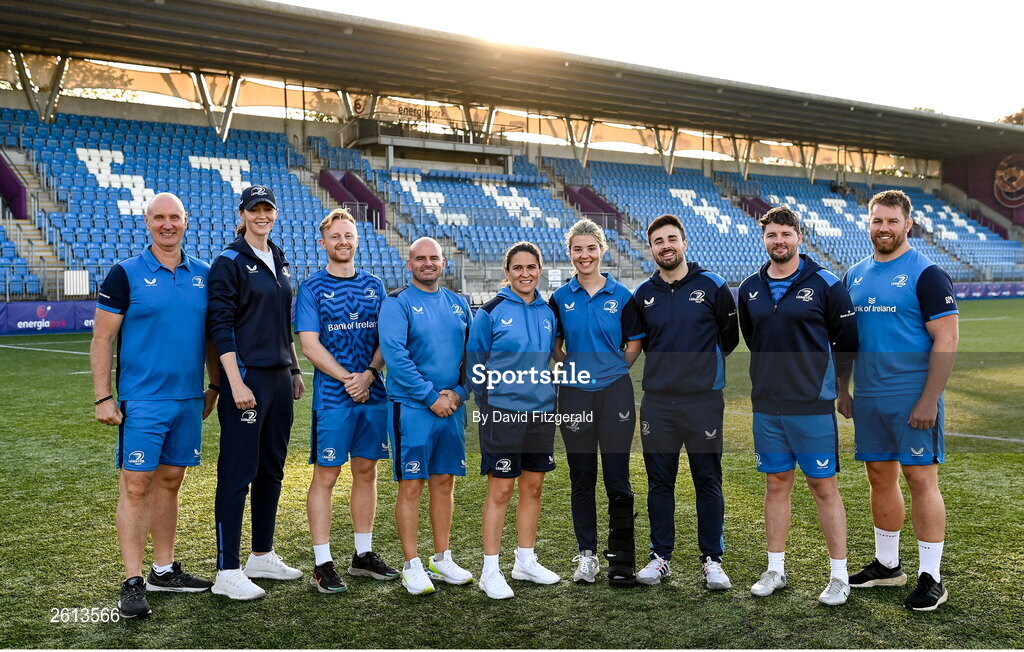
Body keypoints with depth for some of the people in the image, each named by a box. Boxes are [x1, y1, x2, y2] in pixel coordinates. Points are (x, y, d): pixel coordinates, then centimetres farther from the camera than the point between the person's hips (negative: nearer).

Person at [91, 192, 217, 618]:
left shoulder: (203, 275, 9)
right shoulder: (126, 274, -4)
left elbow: (212, 334, 16)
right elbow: (102, 339, -4)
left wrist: (215, 386, 14)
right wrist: (103, 397, -9)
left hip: (189, 399, 4)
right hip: (142, 402, -4)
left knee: (170, 482, 12)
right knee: (137, 486, -3)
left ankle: (164, 570, 23)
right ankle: (133, 582, 4)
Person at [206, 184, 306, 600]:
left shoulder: (280, 262, 15)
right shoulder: (230, 262, -7)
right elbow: (220, 327, -13)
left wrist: (295, 370, 18)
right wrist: (236, 382, -19)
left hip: (279, 378, 8)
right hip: (247, 378, -8)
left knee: (272, 469, 13)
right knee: (238, 472, -5)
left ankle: (262, 557, 25)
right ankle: (227, 572, 1)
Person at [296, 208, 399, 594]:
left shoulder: (374, 286, 11)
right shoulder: (312, 288, -1)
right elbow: (309, 345, -7)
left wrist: (368, 374, -9)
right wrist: (348, 378, -15)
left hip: (373, 396, 4)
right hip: (332, 398, -4)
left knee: (366, 472, 10)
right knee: (325, 476, -1)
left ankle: (363, 555, 21)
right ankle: (322, 563, 6)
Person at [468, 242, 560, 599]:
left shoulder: (548, 313, 9)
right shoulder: (491, 311, -6)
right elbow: (475, 363, -2)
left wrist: (547, 395, 13)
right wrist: (488, 405, 1)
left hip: (541, 412, 5)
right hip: (502, 412, -5)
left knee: (533, 487, 12)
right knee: (500, 490, -2)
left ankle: (526, 561, 25)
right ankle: (490, 570, 7)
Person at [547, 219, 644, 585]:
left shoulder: (621, 295, 1)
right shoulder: (561, 298, 5)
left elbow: (634, 344, 8)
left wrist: (610, 369, 3)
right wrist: (576, 368, 2)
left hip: (615, 393, -1)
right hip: (575, 395, 2)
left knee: (617, 478, -1)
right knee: (581, 477, 8)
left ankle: (621, 557, 9)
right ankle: (586, 555, 19)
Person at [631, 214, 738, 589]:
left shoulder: (712, 286, 0)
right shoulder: (643, 295, 7)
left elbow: (730, 336, 8)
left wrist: (702, 363, 10)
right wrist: (667, 364, 12)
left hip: (703, 400, -3)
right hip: (657, 402, 3)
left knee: (708, 481, 3)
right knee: (659, 482, 9)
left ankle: (712, 559, 14)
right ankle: (660, 557, 20)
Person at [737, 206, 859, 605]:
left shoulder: (825, 284, -6)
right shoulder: (750, 289, 7)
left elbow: (848, 341, 1)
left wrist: (827, 381, 5)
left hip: (813, 407, -4)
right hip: (766, 405, 4)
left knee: (823, 486, 2)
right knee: (776, 484, 11)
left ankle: (839, 575, 13)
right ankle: (775, 570, 21)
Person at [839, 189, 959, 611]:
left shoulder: (926, 274, -7)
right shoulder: (855, 276, 11)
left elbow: (947, 340, -12)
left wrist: (929, 400, -17)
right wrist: (842, 389, 11)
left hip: (912, 397, -6)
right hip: (867, 397, 6)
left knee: (921, 479, -3)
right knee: (880, 477, 13)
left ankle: (930, 578, 7)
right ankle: (887, 565, 27)